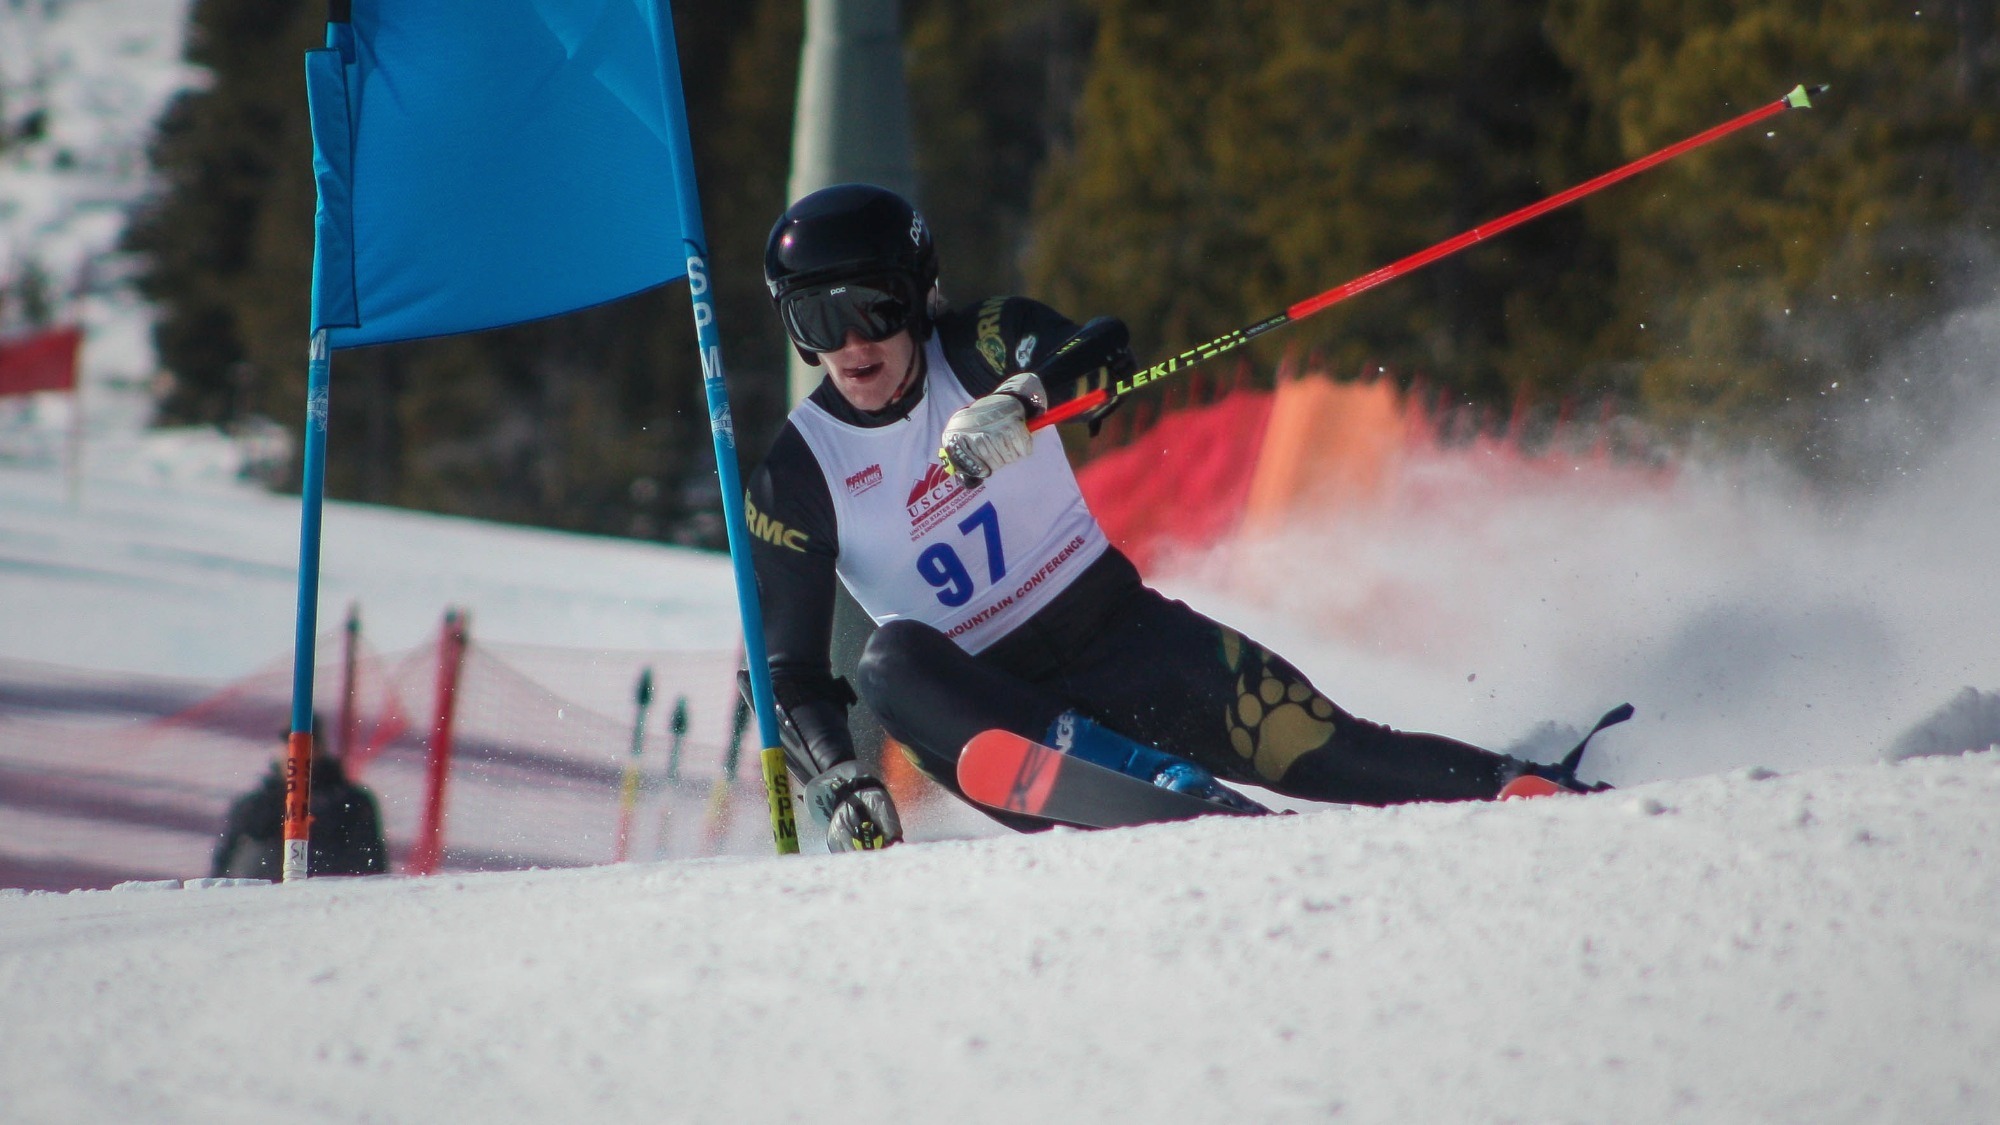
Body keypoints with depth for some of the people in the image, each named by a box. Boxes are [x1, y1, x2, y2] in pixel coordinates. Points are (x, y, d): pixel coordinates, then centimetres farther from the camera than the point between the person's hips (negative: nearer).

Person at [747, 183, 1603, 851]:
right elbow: (788, 673, -5)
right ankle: (1148, 779, -47)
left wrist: (1019, 398, -48)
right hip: (985, 702, -1)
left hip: (1114, 630, 1)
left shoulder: (979, 351, -6)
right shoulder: (794, 481, -4)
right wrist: (836, 784, -23)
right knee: (893, 664, -33)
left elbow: (1102, 350, -27)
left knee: (1317, 748, -18)